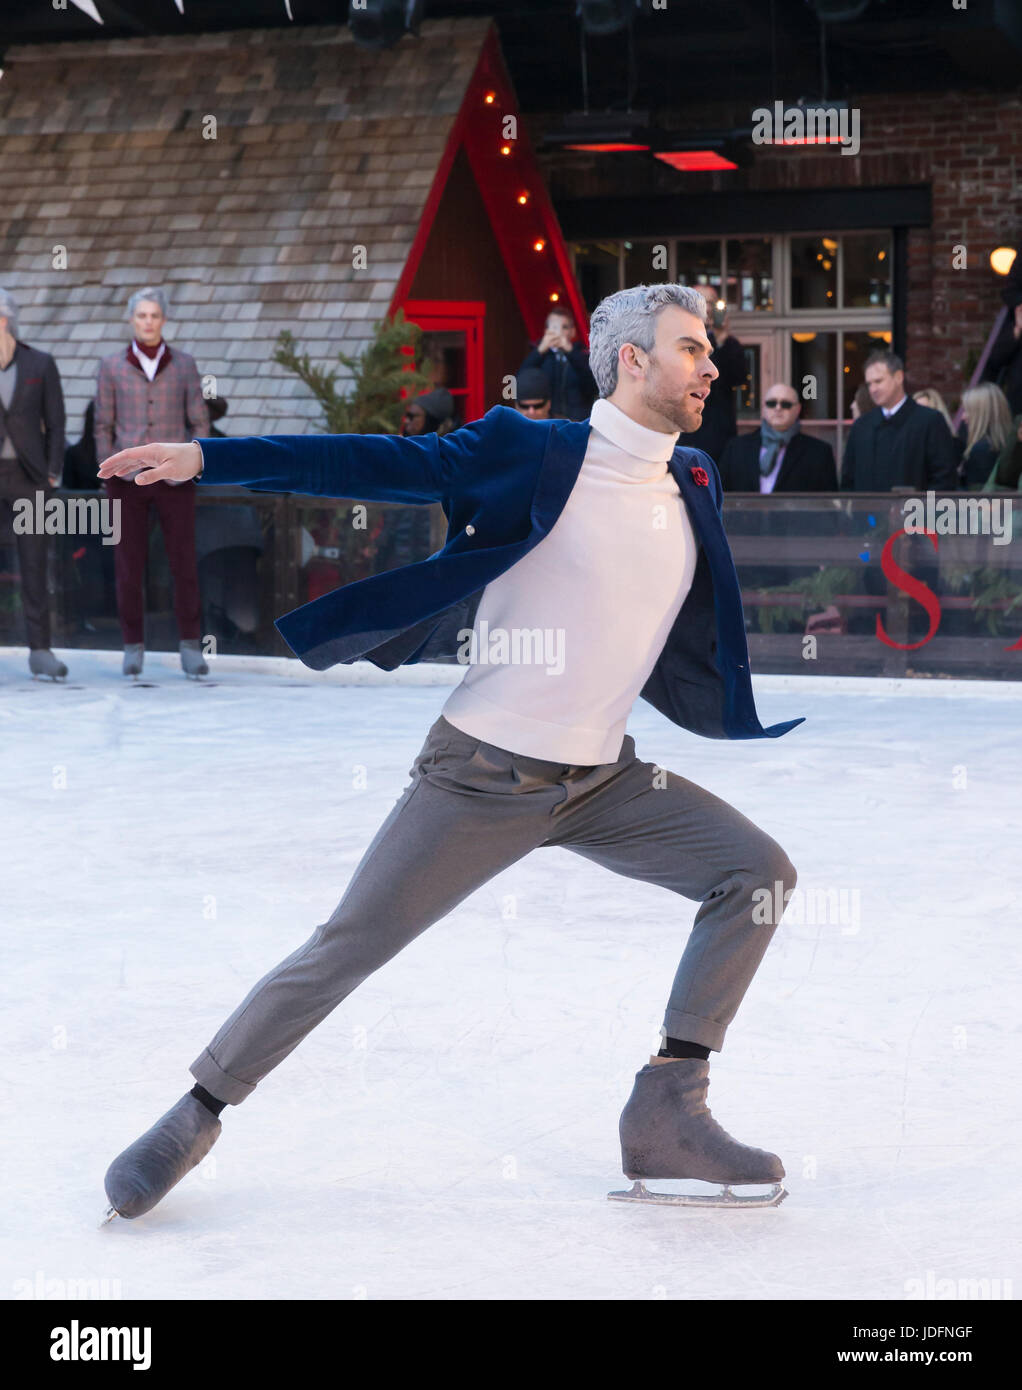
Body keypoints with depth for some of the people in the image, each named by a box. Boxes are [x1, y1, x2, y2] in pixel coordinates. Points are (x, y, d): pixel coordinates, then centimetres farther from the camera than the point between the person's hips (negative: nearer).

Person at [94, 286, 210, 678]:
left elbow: (200, 422, 6)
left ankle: (190, 649, 7)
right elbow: (103, 426, 6)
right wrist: (109, 473, -2)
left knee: (184, 563, -2)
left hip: (173, 479, 0)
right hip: (127, 477, 0)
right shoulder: (112, 367, 2)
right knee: (129, 565, 0)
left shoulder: (184, 365, 3)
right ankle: (133, 649, 10)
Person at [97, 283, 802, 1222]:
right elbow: (383, 464, -12)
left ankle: (667, 1114, -1)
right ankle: (196, 1116, 15)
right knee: (346, 948, -5)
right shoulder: (534, 453, -9)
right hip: (482, 772, -5)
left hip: (602, 782, 5)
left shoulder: (694, 487, 8)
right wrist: (206, 457, -16)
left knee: (759, 873, -6)